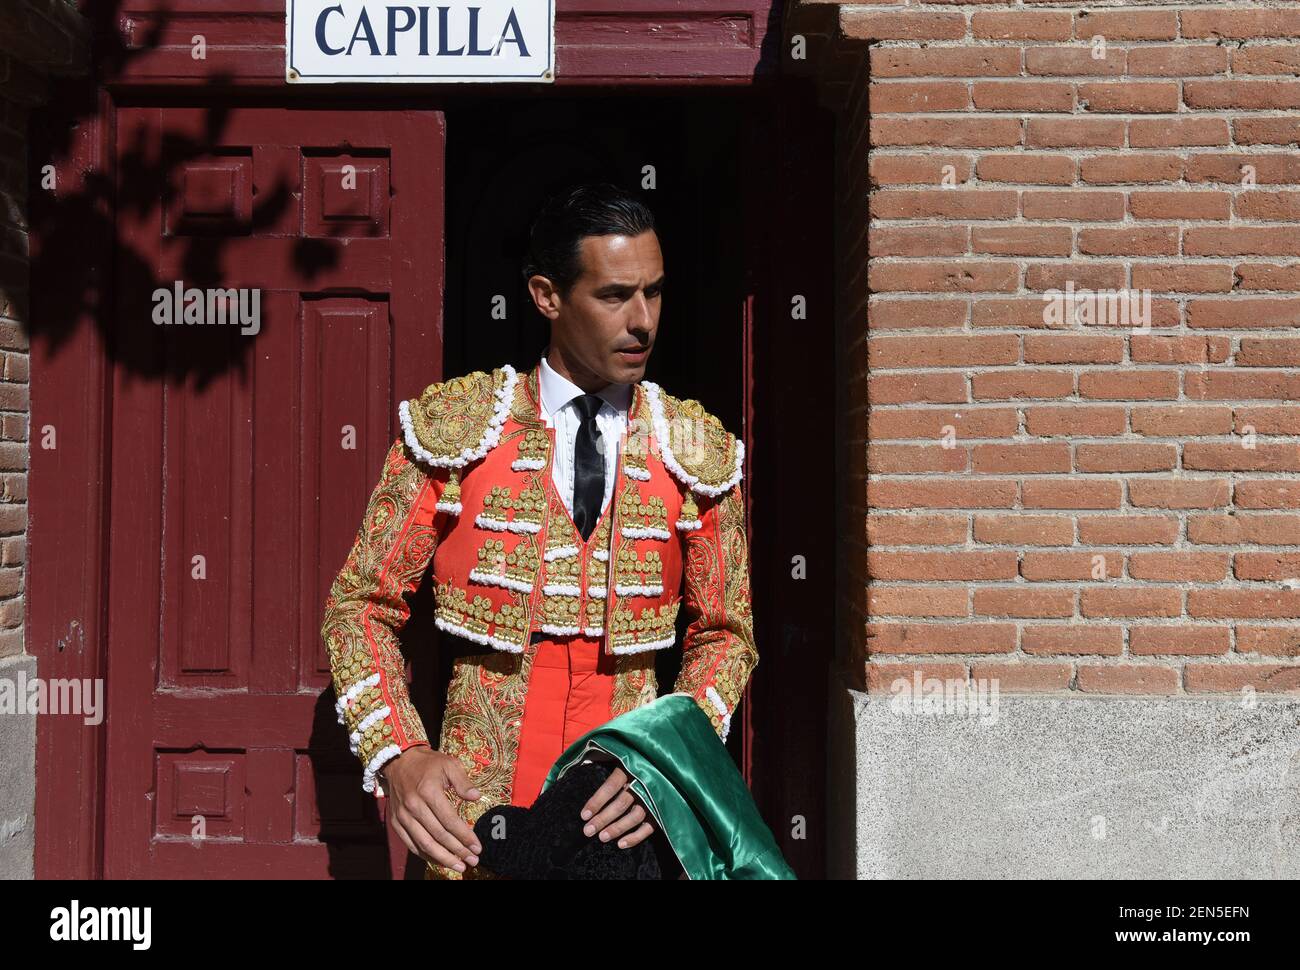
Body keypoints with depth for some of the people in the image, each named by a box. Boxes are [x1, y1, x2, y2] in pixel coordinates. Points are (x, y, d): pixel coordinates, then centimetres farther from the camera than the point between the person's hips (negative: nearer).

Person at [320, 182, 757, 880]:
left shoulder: (696, 453, 1)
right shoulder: (452, 429, -4)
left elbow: (724, 635, 7)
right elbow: (361, 604, 0)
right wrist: (398, 757, -14)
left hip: (626, 816, 1)